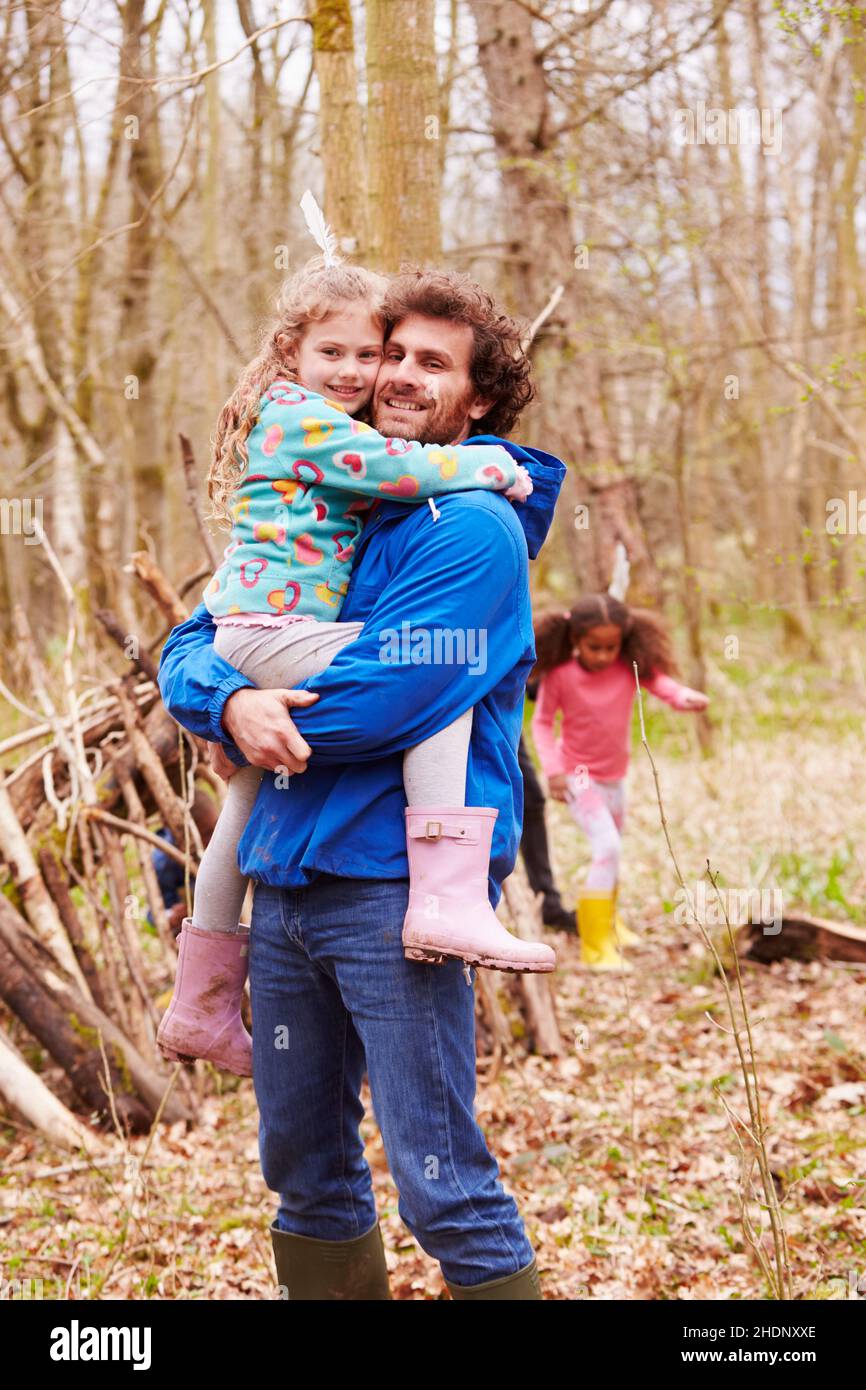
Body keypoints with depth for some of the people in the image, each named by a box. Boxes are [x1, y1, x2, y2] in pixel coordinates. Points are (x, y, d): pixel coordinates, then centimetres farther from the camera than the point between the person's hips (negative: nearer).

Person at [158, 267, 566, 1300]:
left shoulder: (472, 528, -7)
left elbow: (394, 693, -18)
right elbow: (187, 650, 14)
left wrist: (258, 723, -3)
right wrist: (230, 701, -9)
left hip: (395, 877, -7)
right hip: (287, 877, 8)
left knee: (441, 1185, -7)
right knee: (304, 1171, 14)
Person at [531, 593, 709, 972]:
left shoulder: (631, 668, -13)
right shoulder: (559, 676, -19)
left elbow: (661, 683, -23)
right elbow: (542, 722, -8)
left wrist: (686, 698, -45)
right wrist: (553, 769, -15)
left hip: (615, 776, 5)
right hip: (579, 777, -5)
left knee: (614, 849, 23)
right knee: (606, 848, -21)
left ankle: (608, 923, 48)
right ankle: (596, 945, -15)